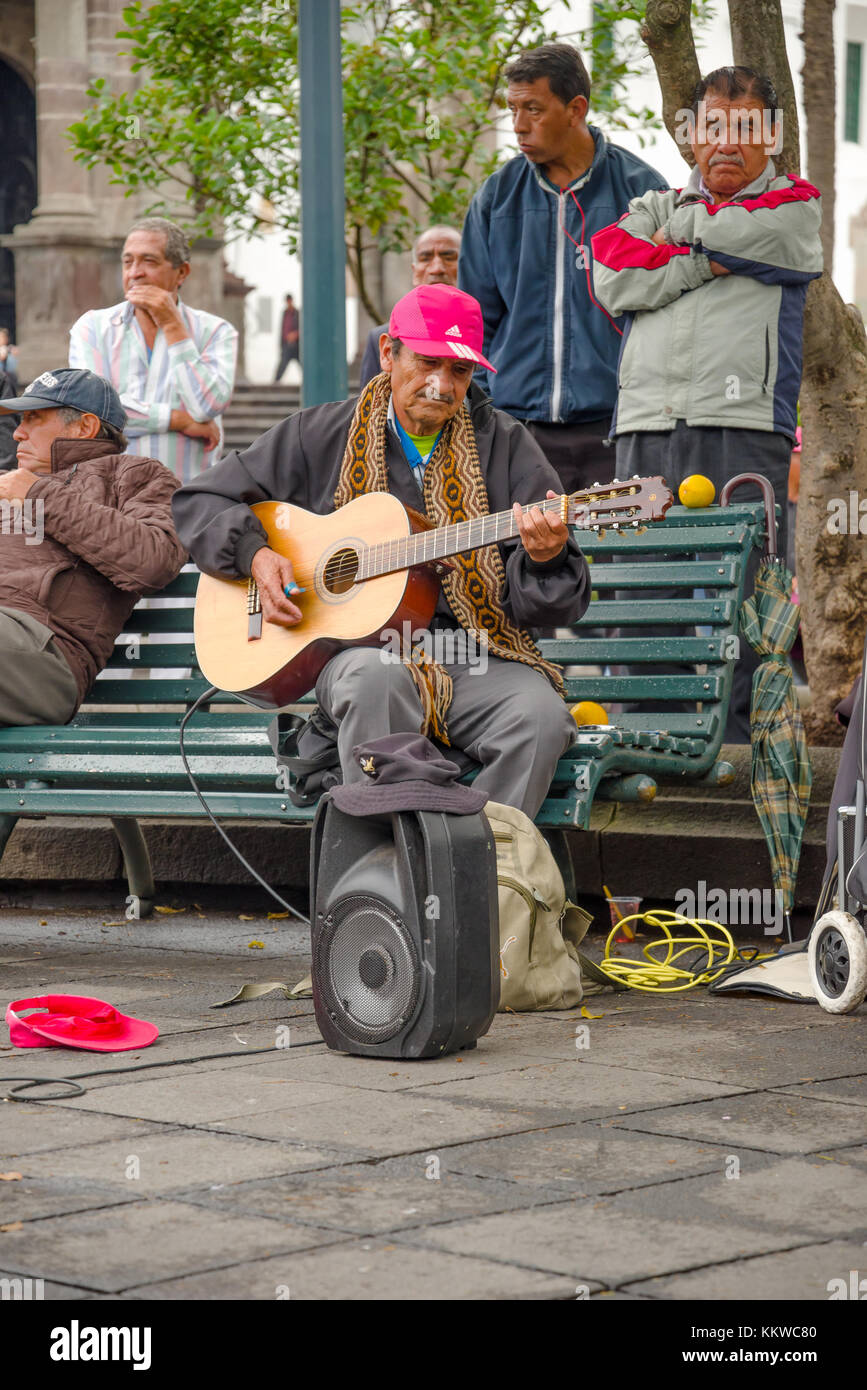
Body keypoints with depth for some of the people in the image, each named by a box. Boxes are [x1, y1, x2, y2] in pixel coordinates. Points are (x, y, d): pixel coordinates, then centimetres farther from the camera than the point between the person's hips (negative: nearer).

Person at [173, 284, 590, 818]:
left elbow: (554, 604, 5)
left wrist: (544, 557, -20)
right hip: (361, 645, -1)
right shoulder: (322, 434, 9)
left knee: (540, 716, -31)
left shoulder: (503, 444, 9)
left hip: (479, 654, 1)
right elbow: (199, 501, 16)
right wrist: (255, 555, -4)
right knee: (374, 677, -37)